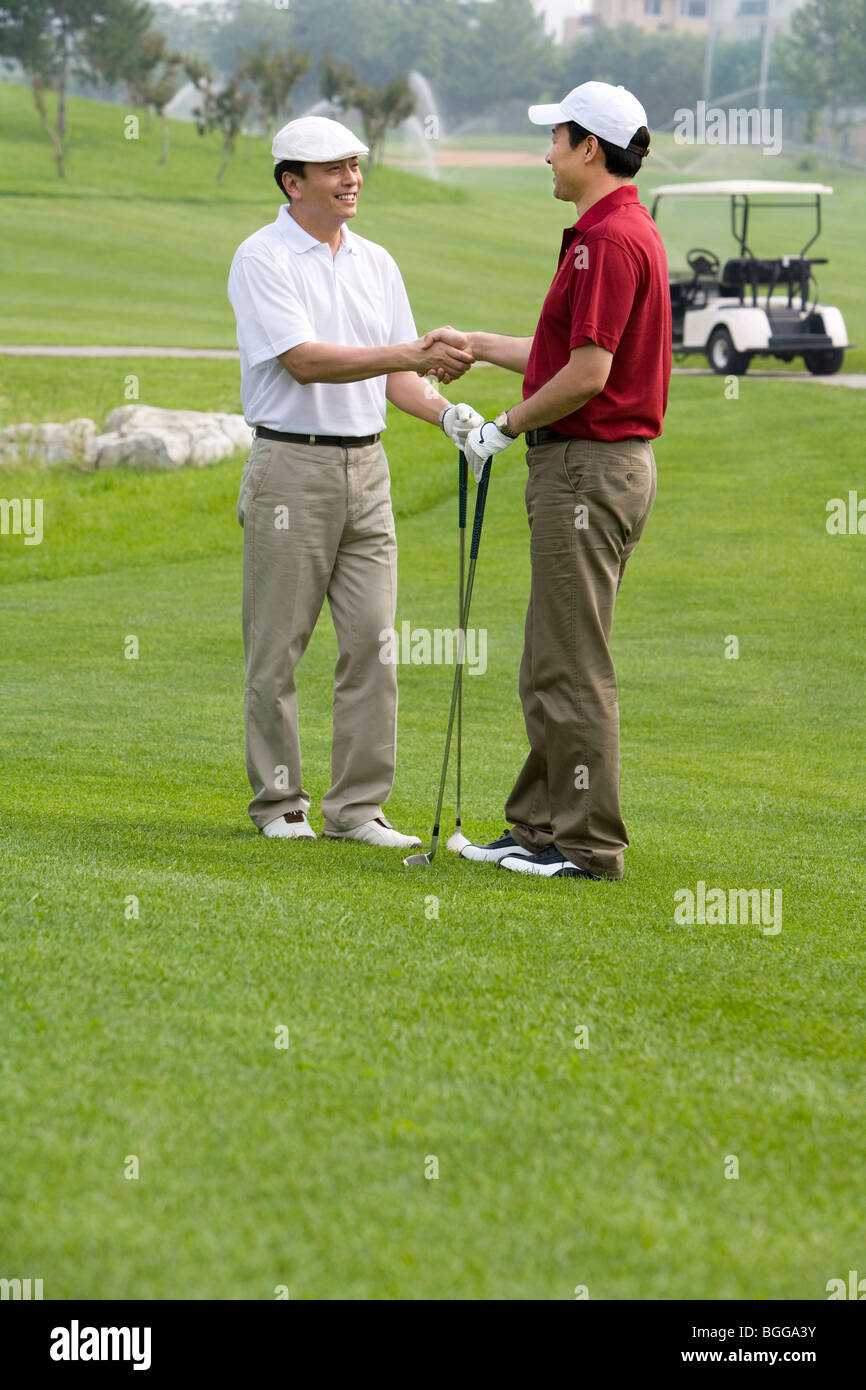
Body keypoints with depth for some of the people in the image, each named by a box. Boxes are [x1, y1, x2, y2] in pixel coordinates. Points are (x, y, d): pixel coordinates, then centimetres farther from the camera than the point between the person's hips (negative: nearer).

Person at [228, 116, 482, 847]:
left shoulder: (377, 263, 13)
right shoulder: (263, 259, -7)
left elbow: (397, 376, 14)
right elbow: (304, 361, -18)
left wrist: (448, 412, -6)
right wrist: (411, 354, -25)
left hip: (366, 465, 6)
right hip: (291, 465, -6)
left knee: (373, 639, 1)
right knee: (277, 648, 0)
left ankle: (358, 805, 5)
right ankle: (279, 804, 9)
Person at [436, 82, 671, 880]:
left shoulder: (610, 241, -18)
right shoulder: (628, 232, 15)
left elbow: (587, 373, -23)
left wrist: (505, 427, -11)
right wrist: (477, 346, 29)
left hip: (588, 468, -11)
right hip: (588, 463, 11)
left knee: (572, 667, -6)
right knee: (552, 665, 14)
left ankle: (589, 844, -2)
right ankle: (542, 829, 19)